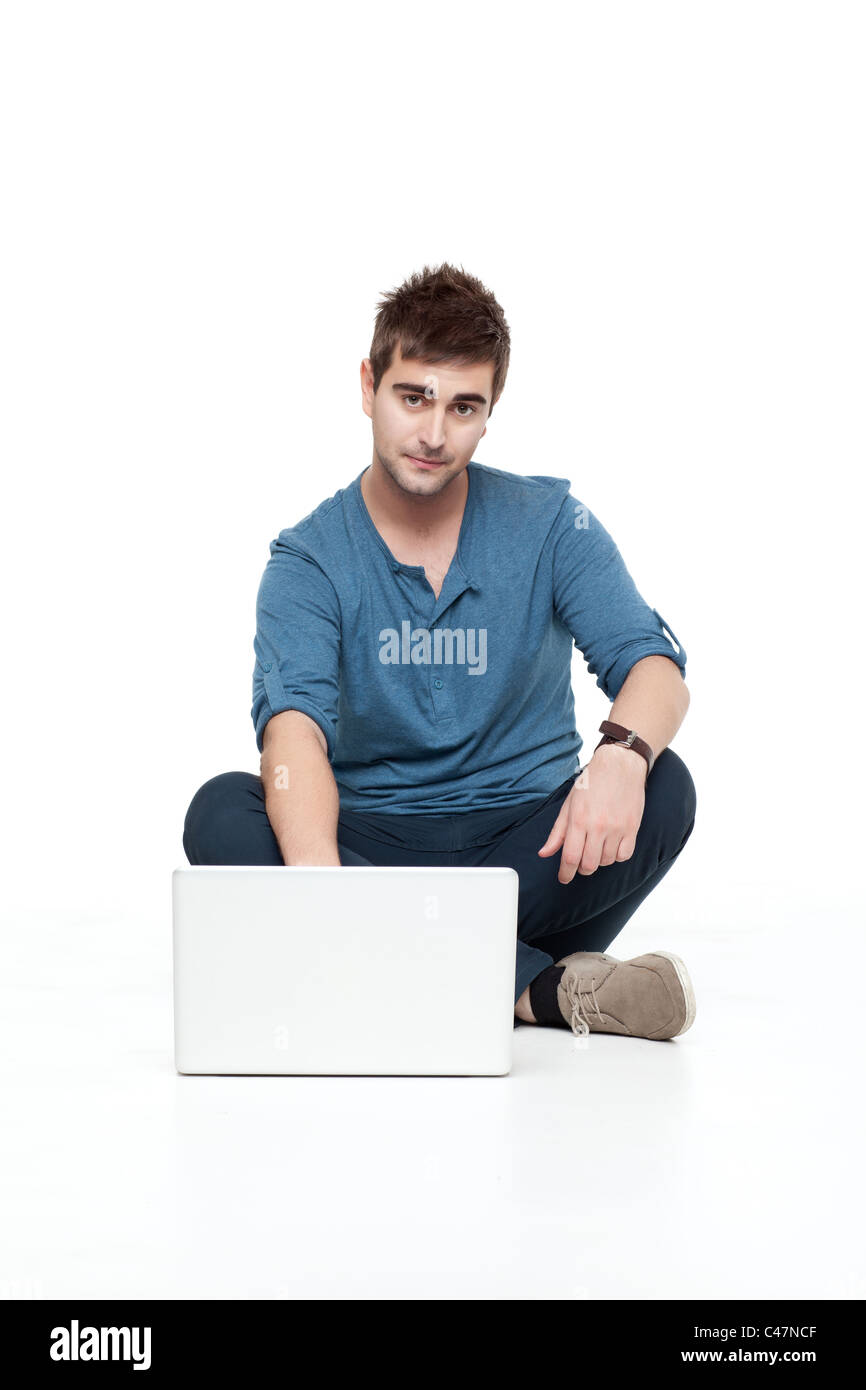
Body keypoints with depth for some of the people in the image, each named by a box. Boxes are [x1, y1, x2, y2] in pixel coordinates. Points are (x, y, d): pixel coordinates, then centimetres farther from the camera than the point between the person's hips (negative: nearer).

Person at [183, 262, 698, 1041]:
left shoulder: (549, 522, 0)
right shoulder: (308, 560, -3)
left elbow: (656, 666, -13)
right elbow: (294, 722, -21)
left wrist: (623, 753, -39)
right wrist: (317, 874, -43)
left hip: (525, 847, 0)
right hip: (371, 846, 0)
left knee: (661, 790, -27)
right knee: (221, 813, -29)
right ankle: (545, 986, -34)